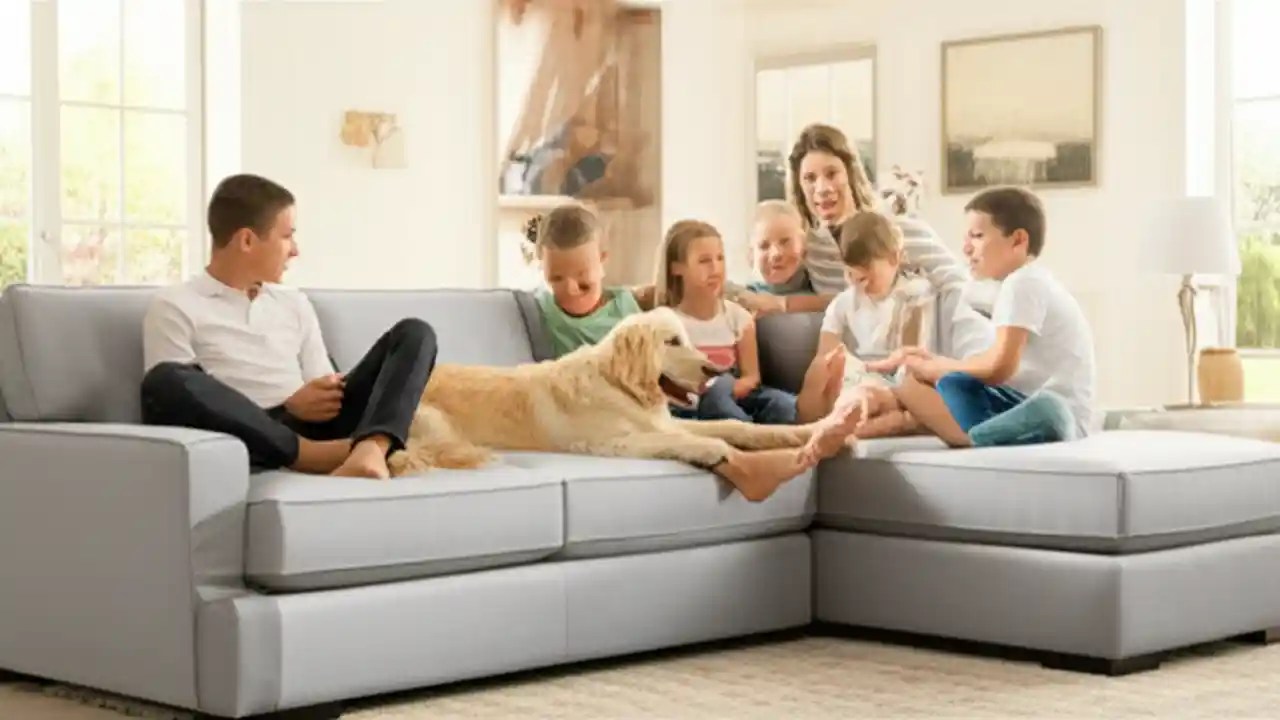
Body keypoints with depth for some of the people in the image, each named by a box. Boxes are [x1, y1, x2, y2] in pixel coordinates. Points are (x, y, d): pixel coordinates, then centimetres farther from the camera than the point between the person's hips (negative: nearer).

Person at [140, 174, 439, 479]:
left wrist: (332, 395, -5)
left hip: (312, 429, 5)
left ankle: (369, 448, -33)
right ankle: (313, 455, -31)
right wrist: (287, 406, -11)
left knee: (413, 333, -3)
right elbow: (183, 403, -3)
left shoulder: (294, 303, 26)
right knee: (165, 382, -33)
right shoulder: (174, 307, 8)